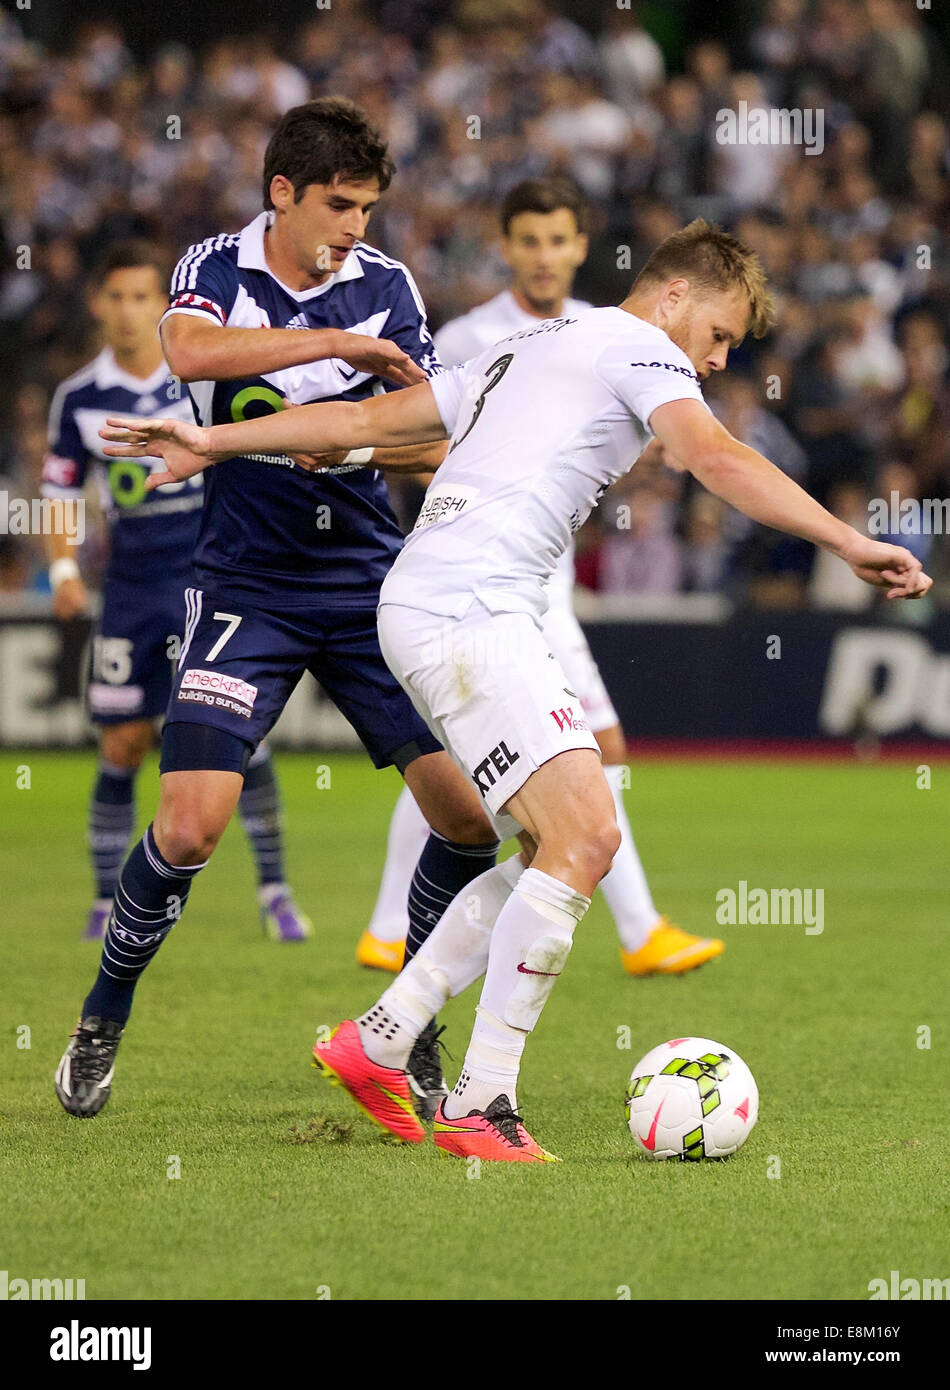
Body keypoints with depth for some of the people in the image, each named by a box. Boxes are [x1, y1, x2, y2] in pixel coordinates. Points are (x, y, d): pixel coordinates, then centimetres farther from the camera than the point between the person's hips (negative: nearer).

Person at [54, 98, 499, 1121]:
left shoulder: (387, 286, 3)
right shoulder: (216, 270, -4)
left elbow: (435, 447, 3)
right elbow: (191, 349, -28)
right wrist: (343, 344, -30)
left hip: (368, 585, 3)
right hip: (244, 586, -3)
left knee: (470, 811, -7)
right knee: (191, 823, -16)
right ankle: (101, 1025, 8)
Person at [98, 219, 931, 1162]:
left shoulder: (529, 352, 29)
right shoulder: (639, 346, 2)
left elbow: (369, 419, 28)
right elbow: (715, 458, -15)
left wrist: (217, 442, 33)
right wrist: (848, 544, -19)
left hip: (427, 611, 10)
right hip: (467, 613, -10)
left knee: (562, 848, 10)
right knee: (584, 833, -17)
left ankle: (378, 1042, 12)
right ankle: (480, 1107, -17)